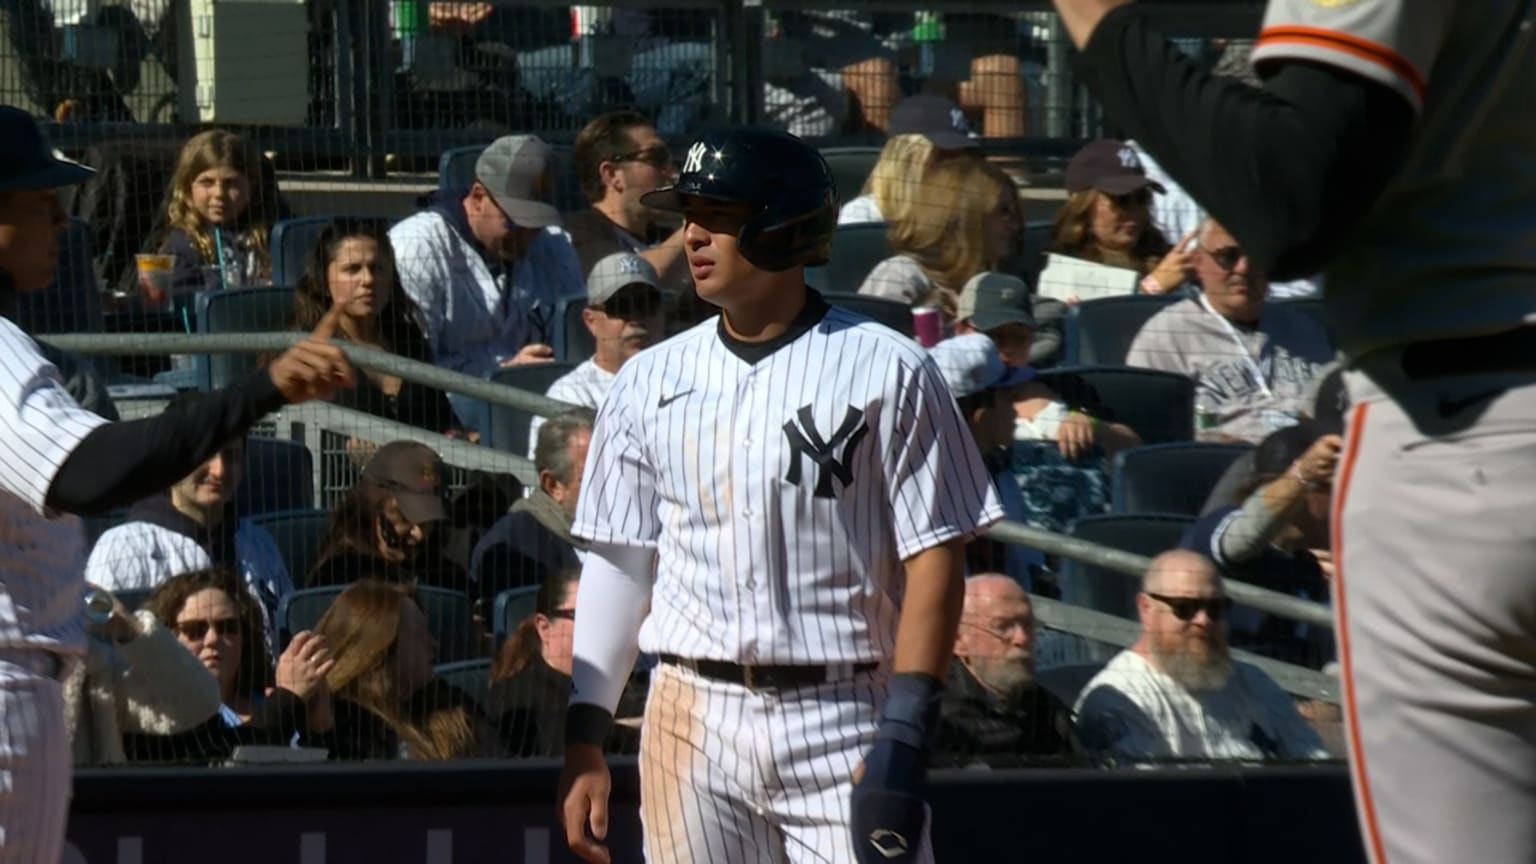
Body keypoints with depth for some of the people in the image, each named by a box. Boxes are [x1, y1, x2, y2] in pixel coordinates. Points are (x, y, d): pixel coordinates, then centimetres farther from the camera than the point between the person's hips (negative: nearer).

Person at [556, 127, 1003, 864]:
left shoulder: (886, 370, -2)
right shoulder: (651, 381, 10)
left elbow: (934, 555, -4)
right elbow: (617, 563, 13)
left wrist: (905, 734, -13)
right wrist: (584, 736, 6)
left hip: (840, 722, -4)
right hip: (691, 716, 4)